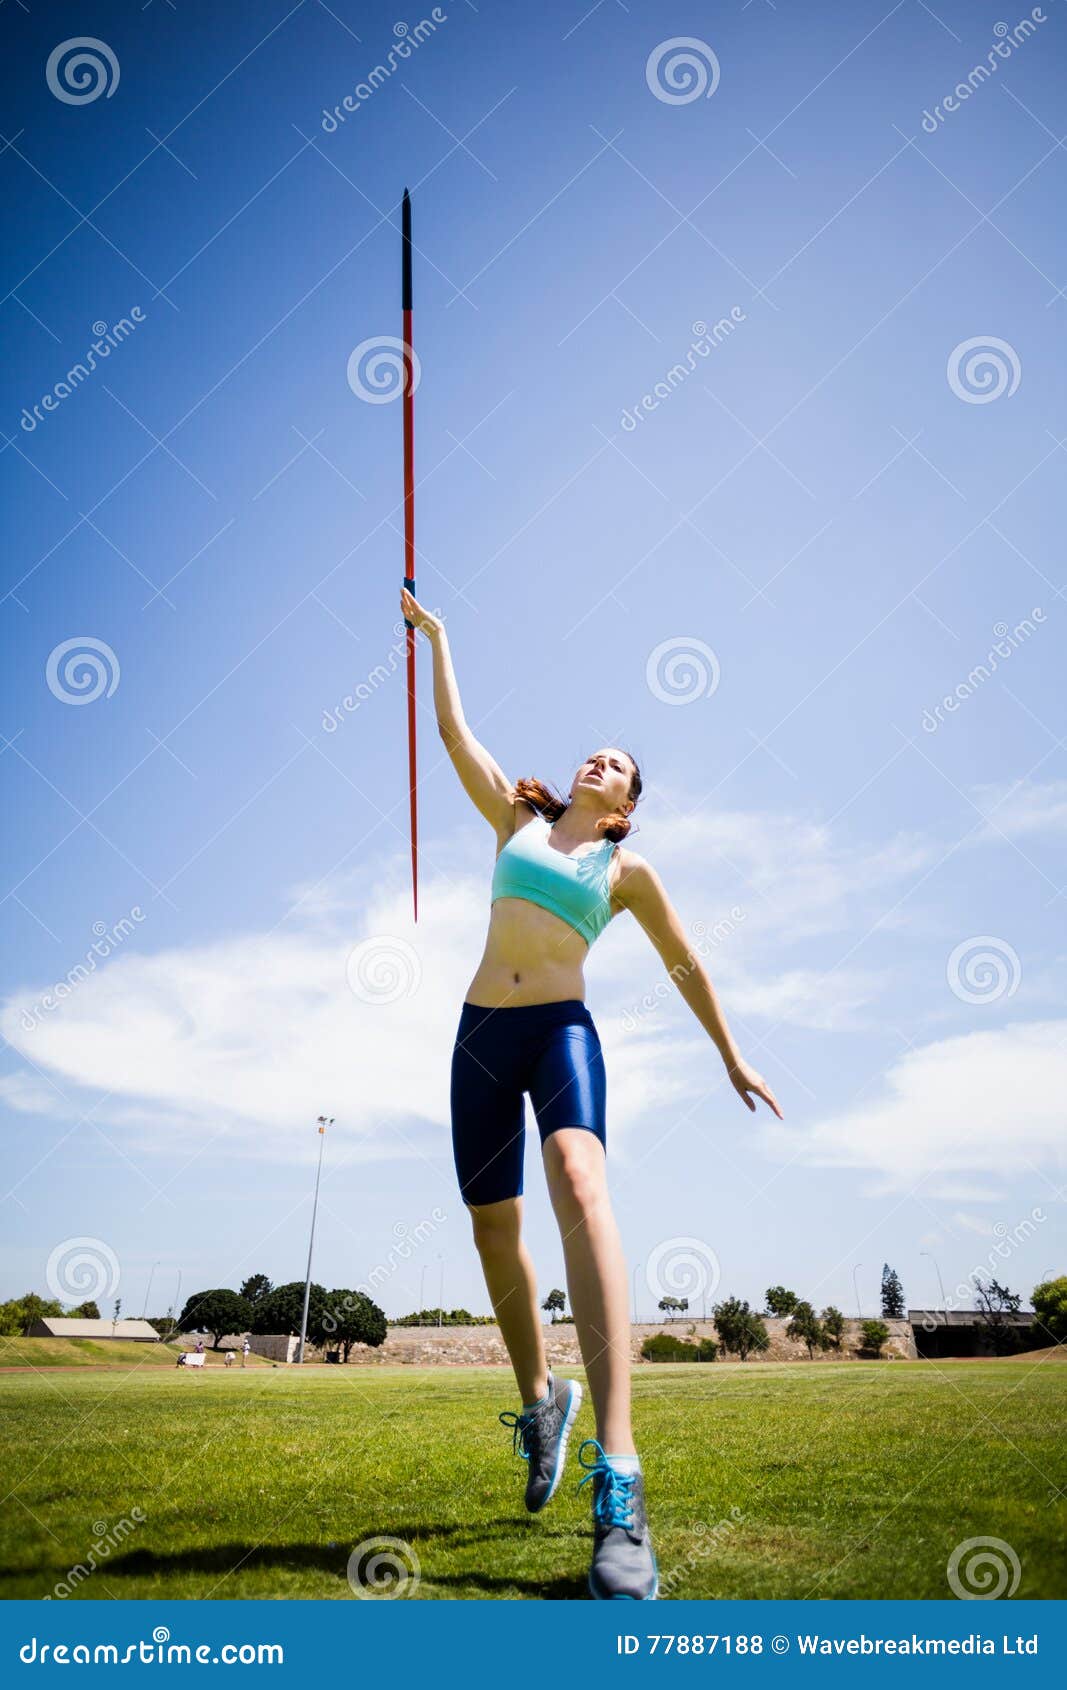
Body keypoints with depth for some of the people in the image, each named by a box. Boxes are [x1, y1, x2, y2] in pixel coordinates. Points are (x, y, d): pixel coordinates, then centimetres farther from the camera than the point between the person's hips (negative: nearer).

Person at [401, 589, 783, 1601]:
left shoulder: (626, 870, 11)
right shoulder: (518, 821, 16)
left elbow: (683, 965, 17)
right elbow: (453, 732, 18)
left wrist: (732, 1060, 19)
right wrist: (435, 635, 20)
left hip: (560, 1029, -4)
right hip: (482, 1033, 4)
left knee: (580, 1181, -31)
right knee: (493, 1226, 5)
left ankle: (617, 1478, -41)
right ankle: (540, 1399, 32)